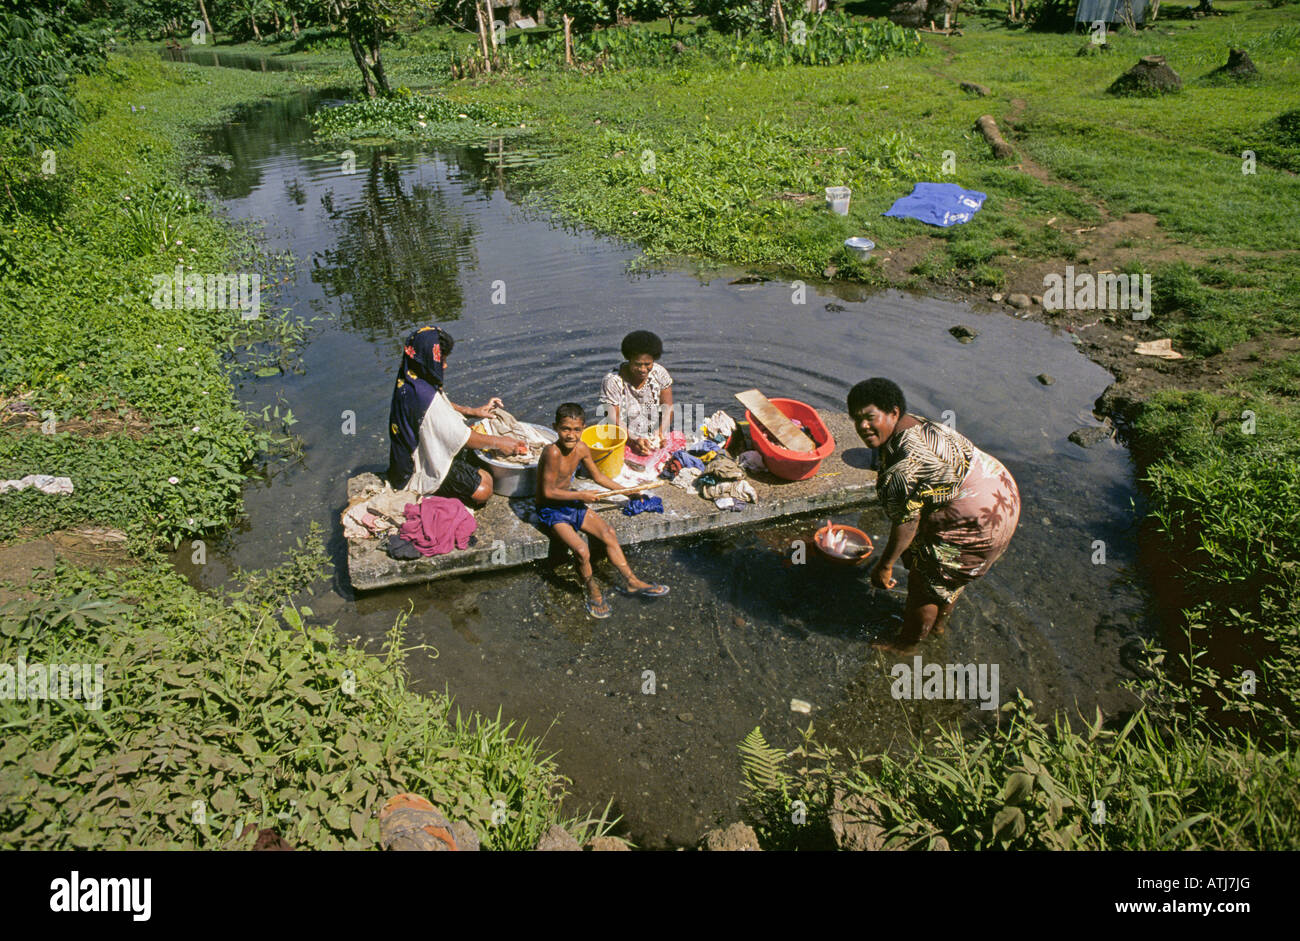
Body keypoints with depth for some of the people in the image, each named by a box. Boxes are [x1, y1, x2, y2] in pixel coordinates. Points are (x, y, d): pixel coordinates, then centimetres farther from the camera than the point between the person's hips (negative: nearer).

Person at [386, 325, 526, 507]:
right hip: (419, 472, -10)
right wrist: (498, 442, -10)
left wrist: (473, 411, 10)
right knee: (483, 488, -16)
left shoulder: (408, 379, -4)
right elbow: (463, 438, -23)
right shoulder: (424, 395, -32)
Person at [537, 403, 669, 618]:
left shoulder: (581, 449, -4)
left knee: (608, 532, -1)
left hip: (571, 503, 8)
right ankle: (593, 594, 4)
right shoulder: (553, 452, -27)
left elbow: (597, 476, 14)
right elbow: (548, 491, -23)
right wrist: (581, 495, -17)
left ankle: (633, 582, 11)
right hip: (551, 510, -8)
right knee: (582, 551, -23)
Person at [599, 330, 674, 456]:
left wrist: (661, 431, -19)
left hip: (656, 440, 3)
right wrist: (633, 441, -30)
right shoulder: (612, 381, -13)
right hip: (624, 442, -3)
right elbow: (613, 421, -15)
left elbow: (668, 408, 2)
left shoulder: (660, 373, -1)